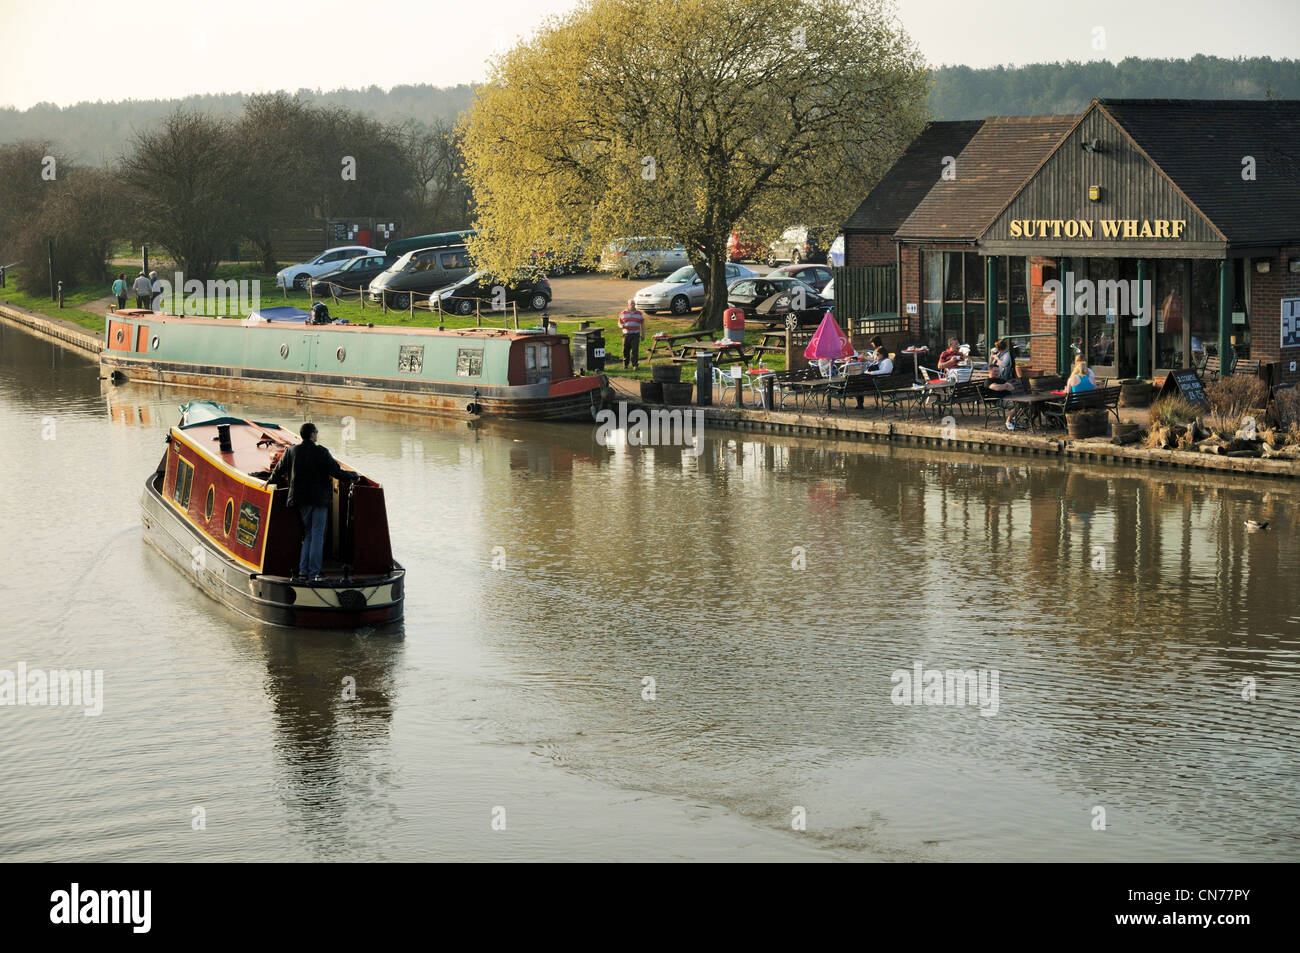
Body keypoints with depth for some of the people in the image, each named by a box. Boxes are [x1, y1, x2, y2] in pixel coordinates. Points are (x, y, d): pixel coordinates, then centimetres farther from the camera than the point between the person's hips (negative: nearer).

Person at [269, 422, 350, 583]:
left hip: (301, 499, 4)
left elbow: (279, 470, 14)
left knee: (308, 534, 14)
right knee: (317, 535, 0)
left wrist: (271, 481, 35)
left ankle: (303, 571, 7)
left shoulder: (291, 451, 2)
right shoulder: (321, 452, -10)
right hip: (319, 498, -4)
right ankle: (314, 573, -4)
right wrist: (352, 476, 8)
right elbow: (335, 471, -10)